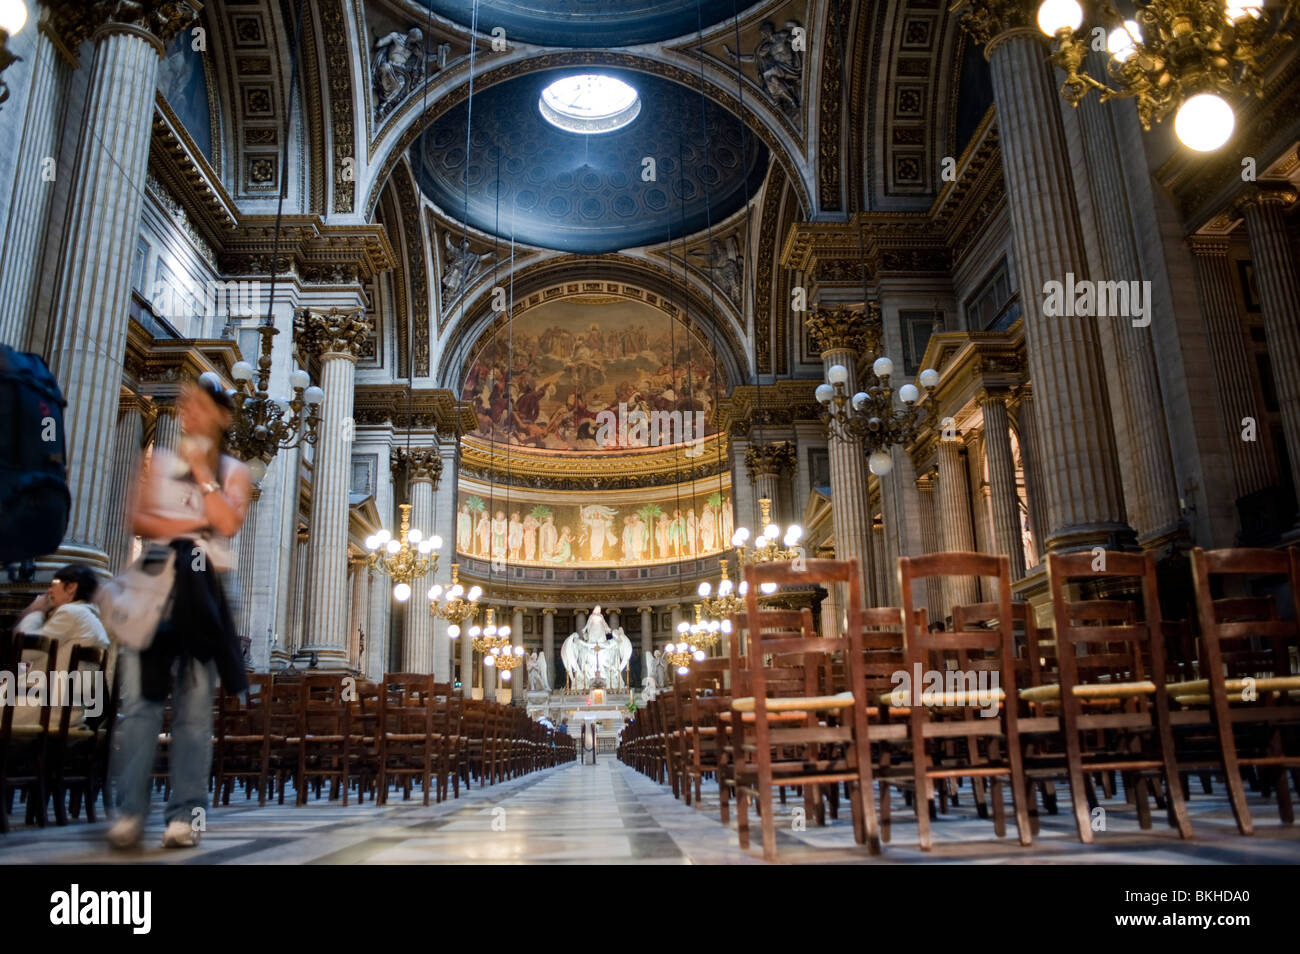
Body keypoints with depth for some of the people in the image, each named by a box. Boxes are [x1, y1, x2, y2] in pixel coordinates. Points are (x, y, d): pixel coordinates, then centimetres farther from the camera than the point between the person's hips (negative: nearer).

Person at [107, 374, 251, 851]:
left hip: (202, 589, -1)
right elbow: (137, 518, 1)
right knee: (140, 699, -6)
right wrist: (194, 524, -8)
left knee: (194, 707, -2)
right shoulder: (158, 460, 15)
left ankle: (184, 814, 0)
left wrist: (201, 470, -5)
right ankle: (130, 811, -4)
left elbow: (229, 522, -8)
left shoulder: (233, 471, 11)